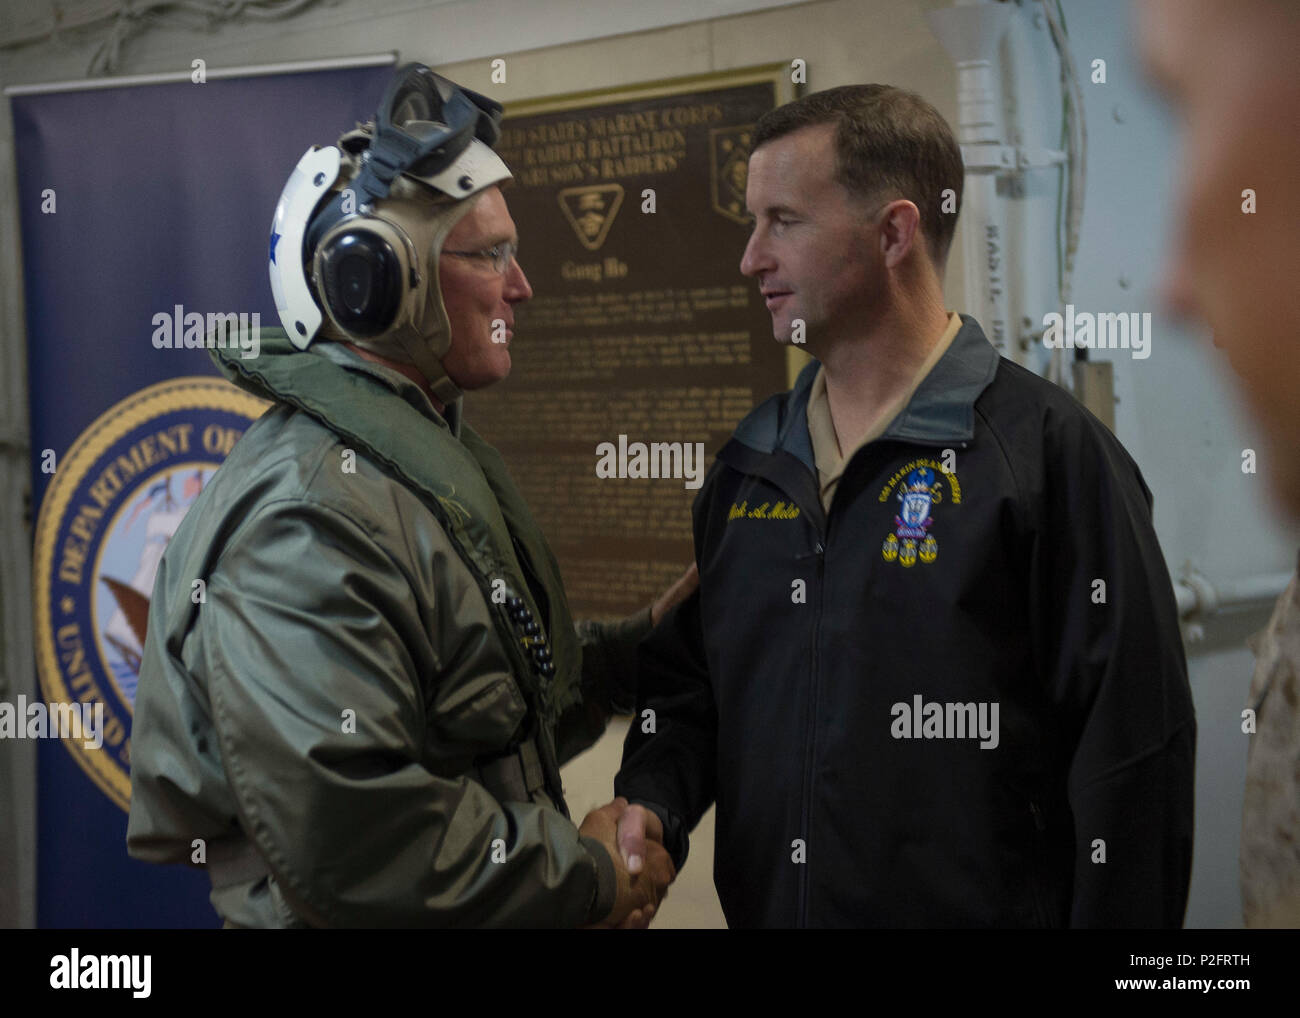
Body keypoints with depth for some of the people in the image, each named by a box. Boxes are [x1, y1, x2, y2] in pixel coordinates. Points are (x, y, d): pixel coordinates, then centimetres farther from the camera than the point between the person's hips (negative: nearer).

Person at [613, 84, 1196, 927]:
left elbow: (1132, 752, -14)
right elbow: (687, 676, 14)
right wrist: (652, 803, -3)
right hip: (760, 903, 6)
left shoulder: (1050, 448, -12)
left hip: (982, 905, -5)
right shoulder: (752, 459, 8)